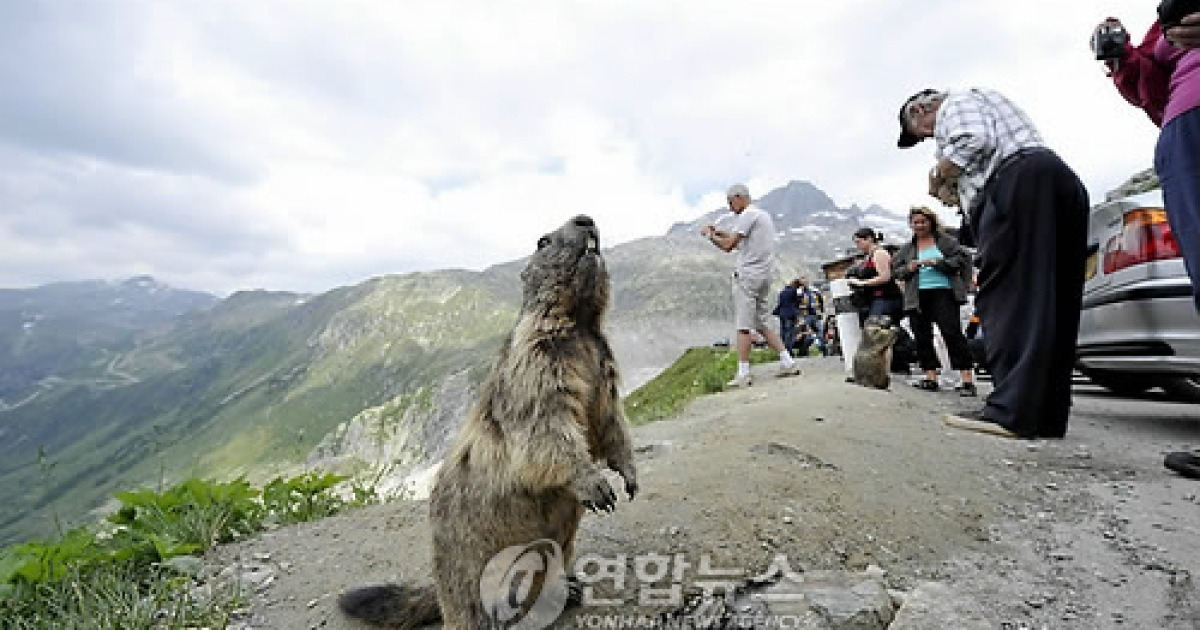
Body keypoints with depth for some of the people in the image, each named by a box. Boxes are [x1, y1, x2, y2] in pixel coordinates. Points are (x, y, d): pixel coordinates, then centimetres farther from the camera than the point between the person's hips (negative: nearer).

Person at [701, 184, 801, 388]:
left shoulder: (747, 215, -9)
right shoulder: (764, 215, 21)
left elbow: (728, 246, -15)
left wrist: (709, 235, 1)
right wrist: (719, 231, 21)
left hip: (748, 274, -9)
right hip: (764, 276, 9)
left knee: (743, 326, -7)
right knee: (762, 324, 14)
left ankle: (743, 375, -5)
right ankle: (788, 362, 12)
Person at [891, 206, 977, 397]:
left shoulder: (946, 240, 6)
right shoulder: (906, 248, 15)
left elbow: (962, 258, -1)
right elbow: (895, 269, 14)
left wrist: (938, 263, -14)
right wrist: (908, 269, -6)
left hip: (943, 293, -4)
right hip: (917, 297, 4)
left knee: (952, 333, -10)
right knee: (922, 337, 5)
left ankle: (967, 379, -7)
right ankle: (931, 377, 12)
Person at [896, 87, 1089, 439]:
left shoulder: (955, 102, 10)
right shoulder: (987, 99, 38)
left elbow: (972, 142, -11)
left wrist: (937, 177, 4)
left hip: (1018, 179, -9)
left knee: (1004, 294, -15)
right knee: (1052, 303, 3)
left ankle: (1011, 411, -21)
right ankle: (1047, 415, 2)